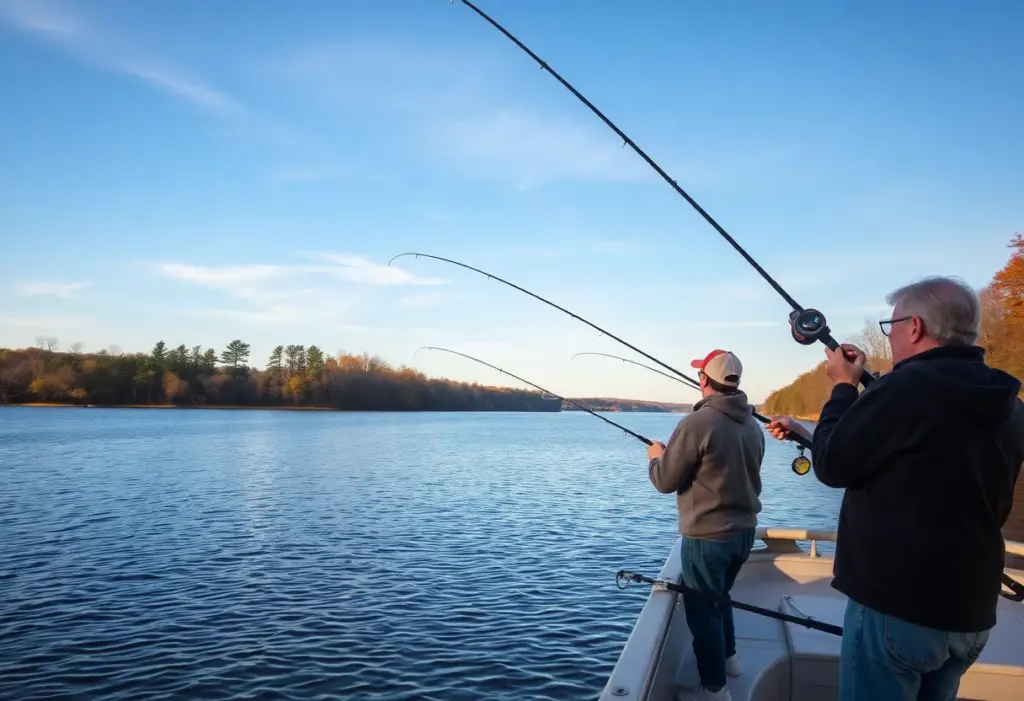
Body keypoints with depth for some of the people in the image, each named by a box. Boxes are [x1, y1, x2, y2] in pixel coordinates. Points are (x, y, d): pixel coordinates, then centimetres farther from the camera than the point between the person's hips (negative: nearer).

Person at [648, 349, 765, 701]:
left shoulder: (698, 423, -21)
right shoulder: (753, 425, 2)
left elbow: (665, 481, -14)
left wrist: (656, 456, 7)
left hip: (708, 536, -7)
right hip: (744, 530, 8)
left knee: (702, 609, 8)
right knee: (719, 596, 27)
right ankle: (728, 658, 42)